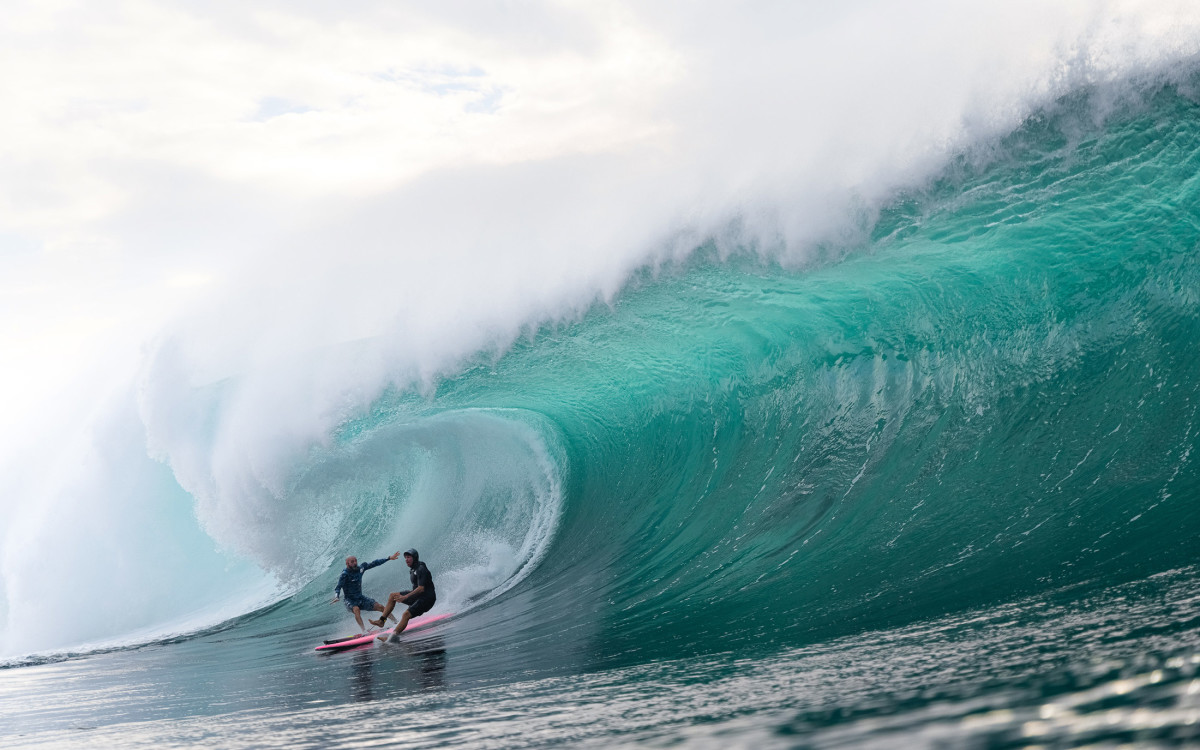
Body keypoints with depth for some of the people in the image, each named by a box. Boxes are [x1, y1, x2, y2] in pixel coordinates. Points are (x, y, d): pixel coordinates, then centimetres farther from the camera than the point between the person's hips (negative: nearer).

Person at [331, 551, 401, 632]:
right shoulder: (345, 575, -15)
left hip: (361, 598, 5)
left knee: (380, 607, -6)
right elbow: (338, 587, -23)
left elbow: (374, 564, 8)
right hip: (350, 601, -5)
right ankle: (364, 631, -46)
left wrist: (389, 558, 10)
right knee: (356, 609, -37)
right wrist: (336, 597, -44)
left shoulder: (360, 568, 1)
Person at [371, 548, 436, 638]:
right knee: (393, 595, 10)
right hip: (417, 595, 10)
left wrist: (405, 597, -31)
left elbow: (421, 588, -28)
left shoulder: (421, 569, -20)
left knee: (406, 614, -27)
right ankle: (381, 620, 8)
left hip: (427, 599, -10)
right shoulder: (413, 569, 10)